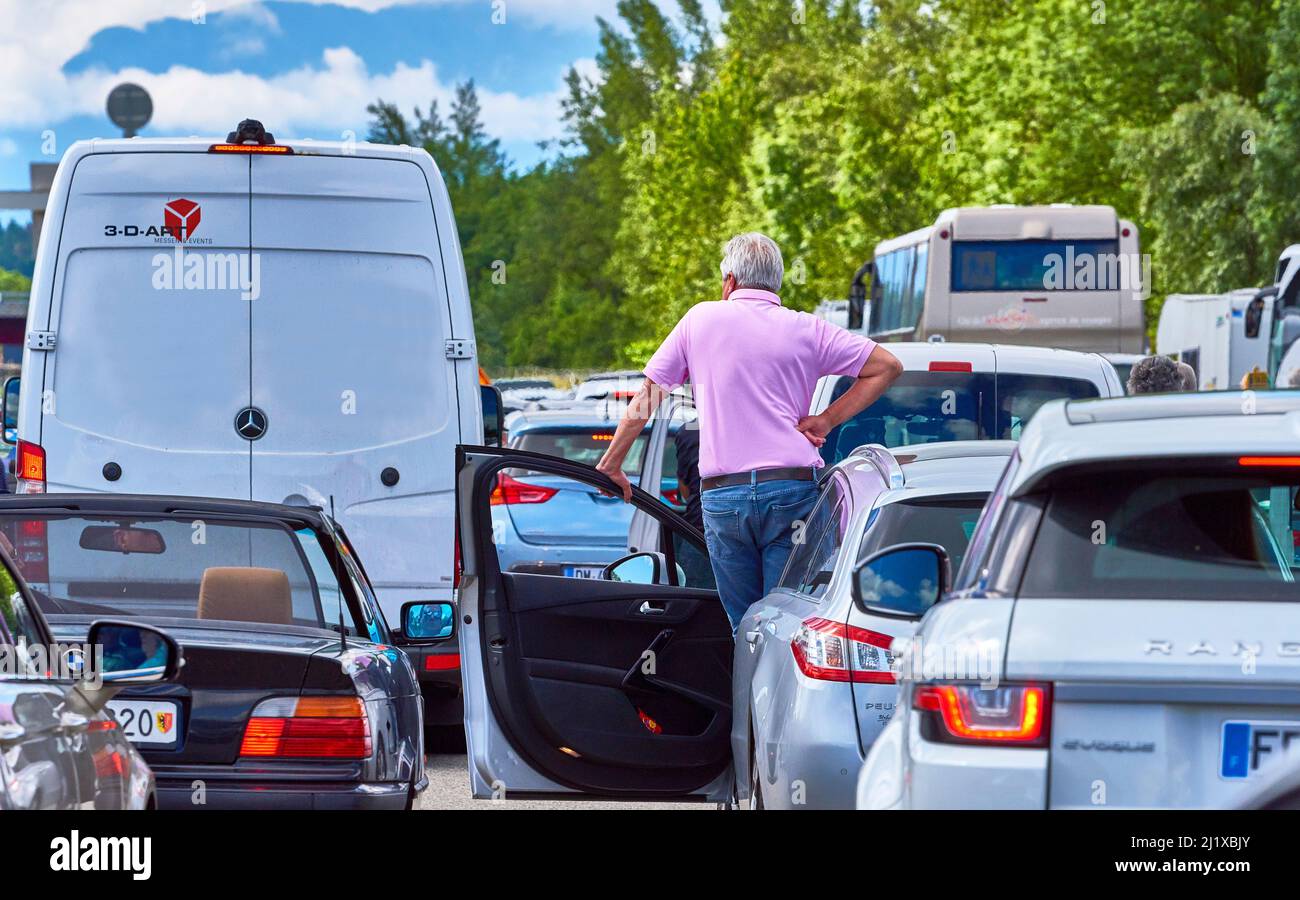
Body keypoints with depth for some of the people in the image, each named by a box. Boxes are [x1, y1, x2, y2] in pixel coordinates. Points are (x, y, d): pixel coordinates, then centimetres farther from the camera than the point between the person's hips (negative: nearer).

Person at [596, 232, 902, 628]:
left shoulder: (702, 319, 8)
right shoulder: (806, 329, 8)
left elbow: (647, 397, 11)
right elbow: (888, 366, 9)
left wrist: (611, 463, 21)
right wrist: (826, 420, 7)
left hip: (722, 495, 0)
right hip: (792, 489, 0)